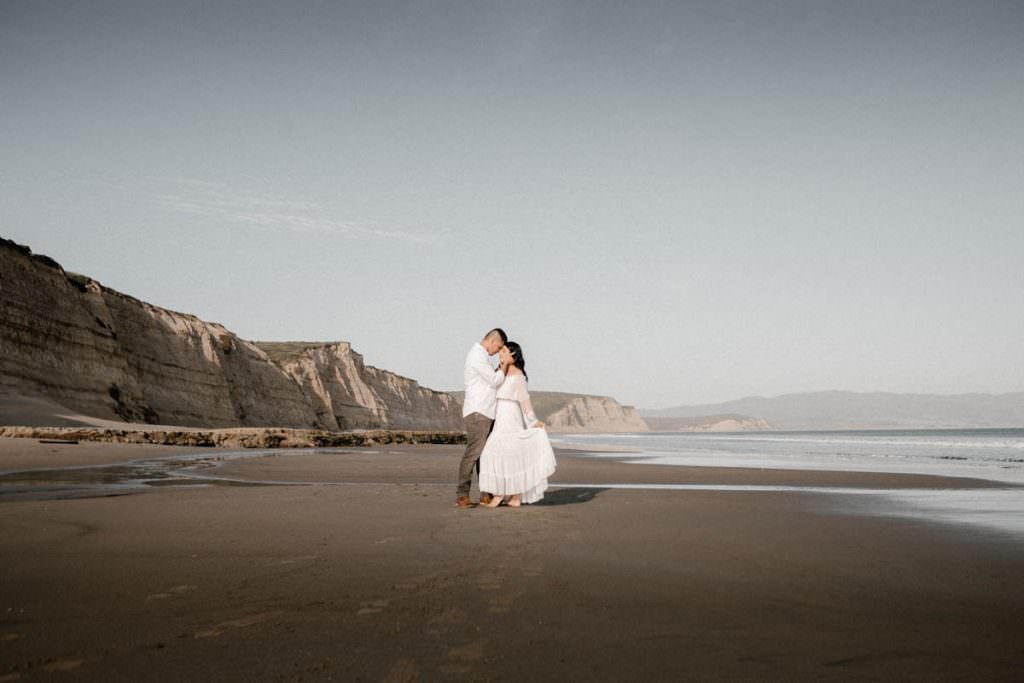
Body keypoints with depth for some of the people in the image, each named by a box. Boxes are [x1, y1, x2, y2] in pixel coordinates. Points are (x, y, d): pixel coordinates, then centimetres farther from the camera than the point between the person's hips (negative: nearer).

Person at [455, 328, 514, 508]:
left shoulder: (480, 355, 19)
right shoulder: (478, 356, -14)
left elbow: (491, 380, 20)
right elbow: (495, 382, -12)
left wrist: (502, 365, 10)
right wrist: (505, 364, -1)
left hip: (486, 414, 10)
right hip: (477, 413, -10)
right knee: (473, 453, -12)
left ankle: (486, 494, 12)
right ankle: (461, 496, -11)